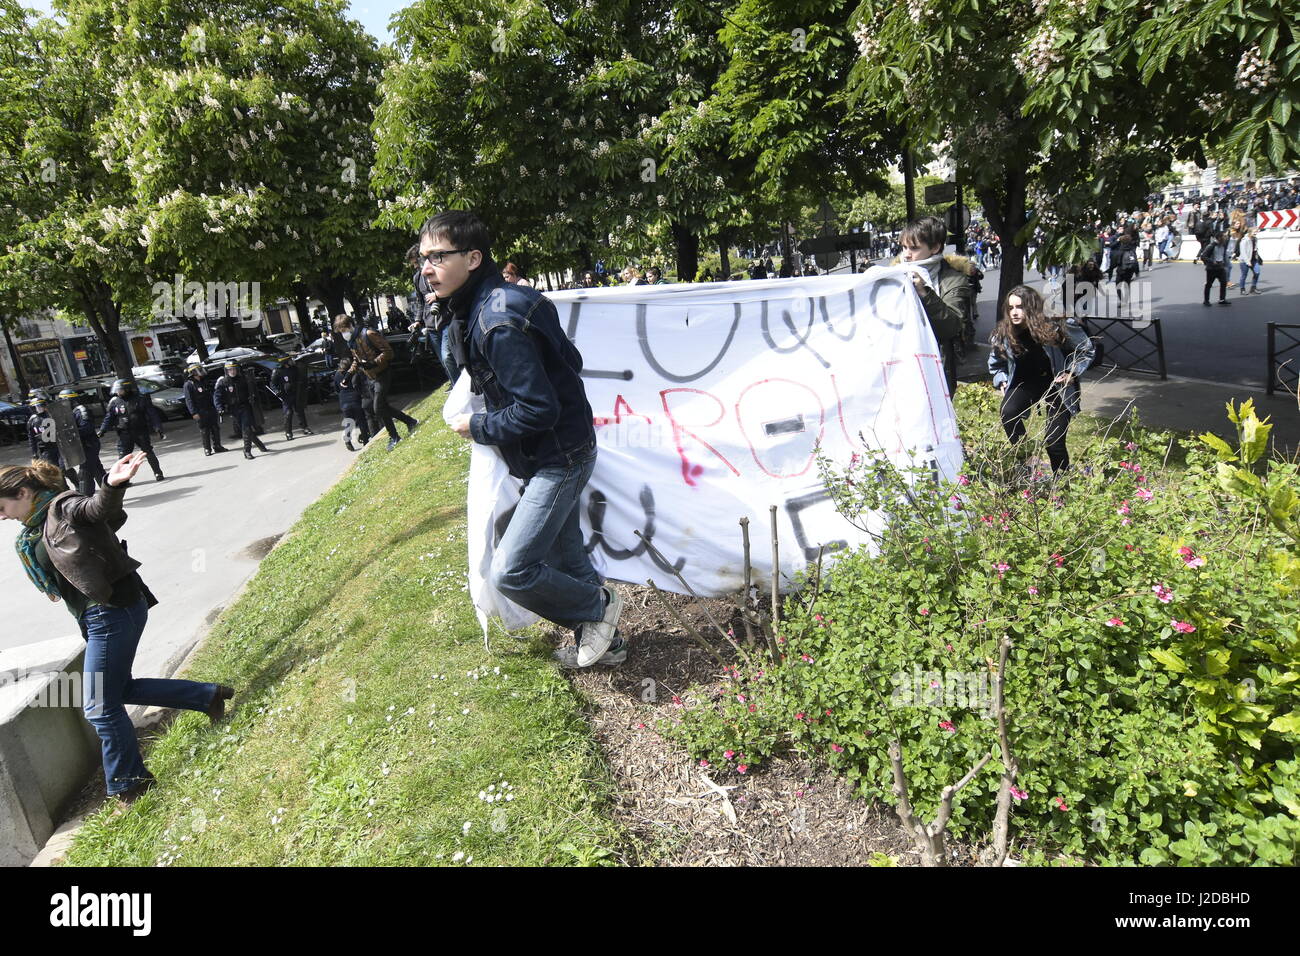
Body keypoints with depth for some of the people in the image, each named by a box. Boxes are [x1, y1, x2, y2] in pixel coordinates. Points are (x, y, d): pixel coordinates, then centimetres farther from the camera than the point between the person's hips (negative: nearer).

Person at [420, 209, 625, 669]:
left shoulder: (498, 324, -25)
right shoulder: (481, 309, 6)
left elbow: (537, 410, -27)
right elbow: (570, 360, 14)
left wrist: (476, 427, -12)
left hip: (559, 458, -10)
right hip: (552, 454, 10)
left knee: (511, 571, -12)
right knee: (563, 554, 19)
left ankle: (598, 608, 11)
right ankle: (603, 642, 37)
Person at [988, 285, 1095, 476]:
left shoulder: (1056, 327, -20)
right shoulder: (1003, 333, -12)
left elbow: (1086, 351, -4)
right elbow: (995, 361, 10)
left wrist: (1072, 373, -13)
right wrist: (1002, 381, -3)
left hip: (1057, 384, -2)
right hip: (1025, 383, 3)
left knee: (1054, 442, -7)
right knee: (1008, 413, -31)